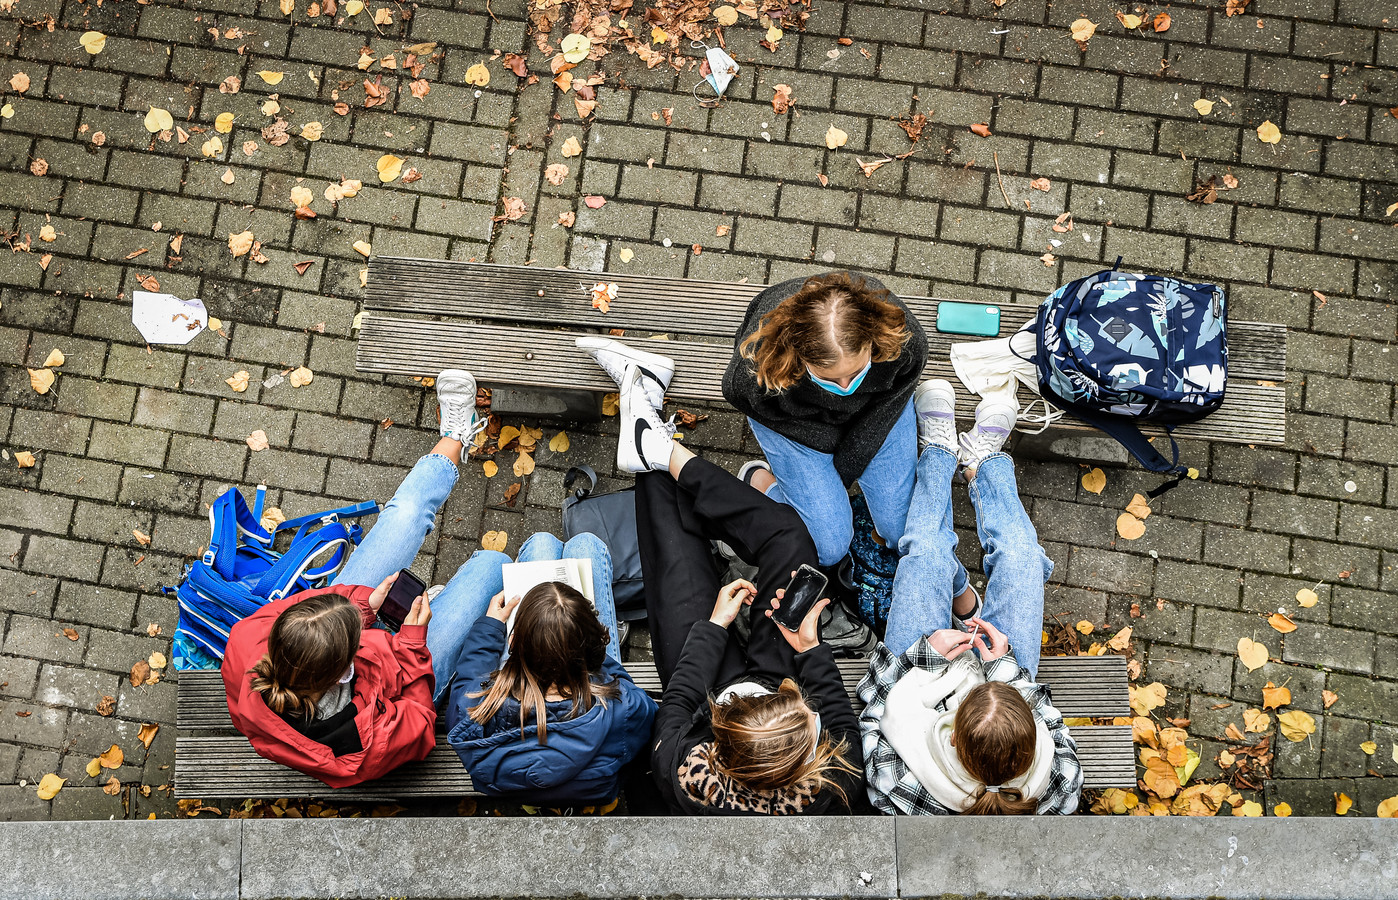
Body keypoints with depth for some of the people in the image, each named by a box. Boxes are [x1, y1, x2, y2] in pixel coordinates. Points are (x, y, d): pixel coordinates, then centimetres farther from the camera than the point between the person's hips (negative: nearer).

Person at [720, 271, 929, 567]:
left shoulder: (906, 342, -38)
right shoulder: (757, 367, -44)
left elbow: (885, 408, -17)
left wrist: (844, 472, -14)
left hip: (870, 407, 2)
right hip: (793, 419, -2)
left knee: (903, 531, 0)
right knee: (829, 547, -9)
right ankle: (762, 481, 16)